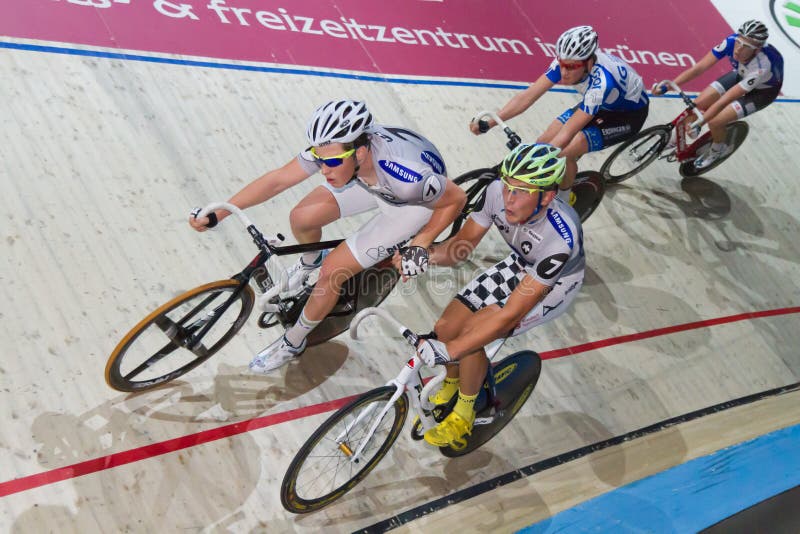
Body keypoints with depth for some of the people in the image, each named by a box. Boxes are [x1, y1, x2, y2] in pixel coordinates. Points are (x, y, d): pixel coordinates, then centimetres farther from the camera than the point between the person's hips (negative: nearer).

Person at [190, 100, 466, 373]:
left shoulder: (407, 176, -44)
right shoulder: (332, 147, -30)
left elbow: (456, 199, -25)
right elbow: (277, 179, -21)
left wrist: (419, 246, -26)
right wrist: (216, 214, -23)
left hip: (411, 203, -4)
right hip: (373, 183, 5)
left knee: (332, 270, -9)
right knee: (301, 217, -8)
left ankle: (292, 342, 17)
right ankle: (310, 261, 31)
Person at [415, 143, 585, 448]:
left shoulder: (560, 238, -40)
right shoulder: (497, 192, -26)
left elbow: (511, 313, -36)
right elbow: (463, 244, -11)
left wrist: (449, 351, -38)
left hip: (556, 283, -5)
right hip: (520, 263, 5)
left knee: (472, 332, -23)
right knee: (446, 327, -7)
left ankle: (463, 415, 3)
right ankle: (451, 384, 27)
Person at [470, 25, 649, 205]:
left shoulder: (601, 82, -41)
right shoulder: (566, 61, -25)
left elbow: (566, 134, -41)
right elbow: (527, 96, -24)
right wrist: (487, 123, -33)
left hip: (630, 113, -6)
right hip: (600, 104, 7)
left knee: (564, 153, -24)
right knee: (544, 142, -8)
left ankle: (563, 200, 3)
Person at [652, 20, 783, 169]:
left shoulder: (761, 67, -43)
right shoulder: (732, 41, -32)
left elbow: (723, 101, -42)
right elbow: (698, 68, -30)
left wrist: (698, 123, -45)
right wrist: (666, 86, -37)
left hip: (763, 90, -5)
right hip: (741, 75, 5)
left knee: (715, 122, -18)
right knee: (696, 105, -7)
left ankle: (718, 150, 15)